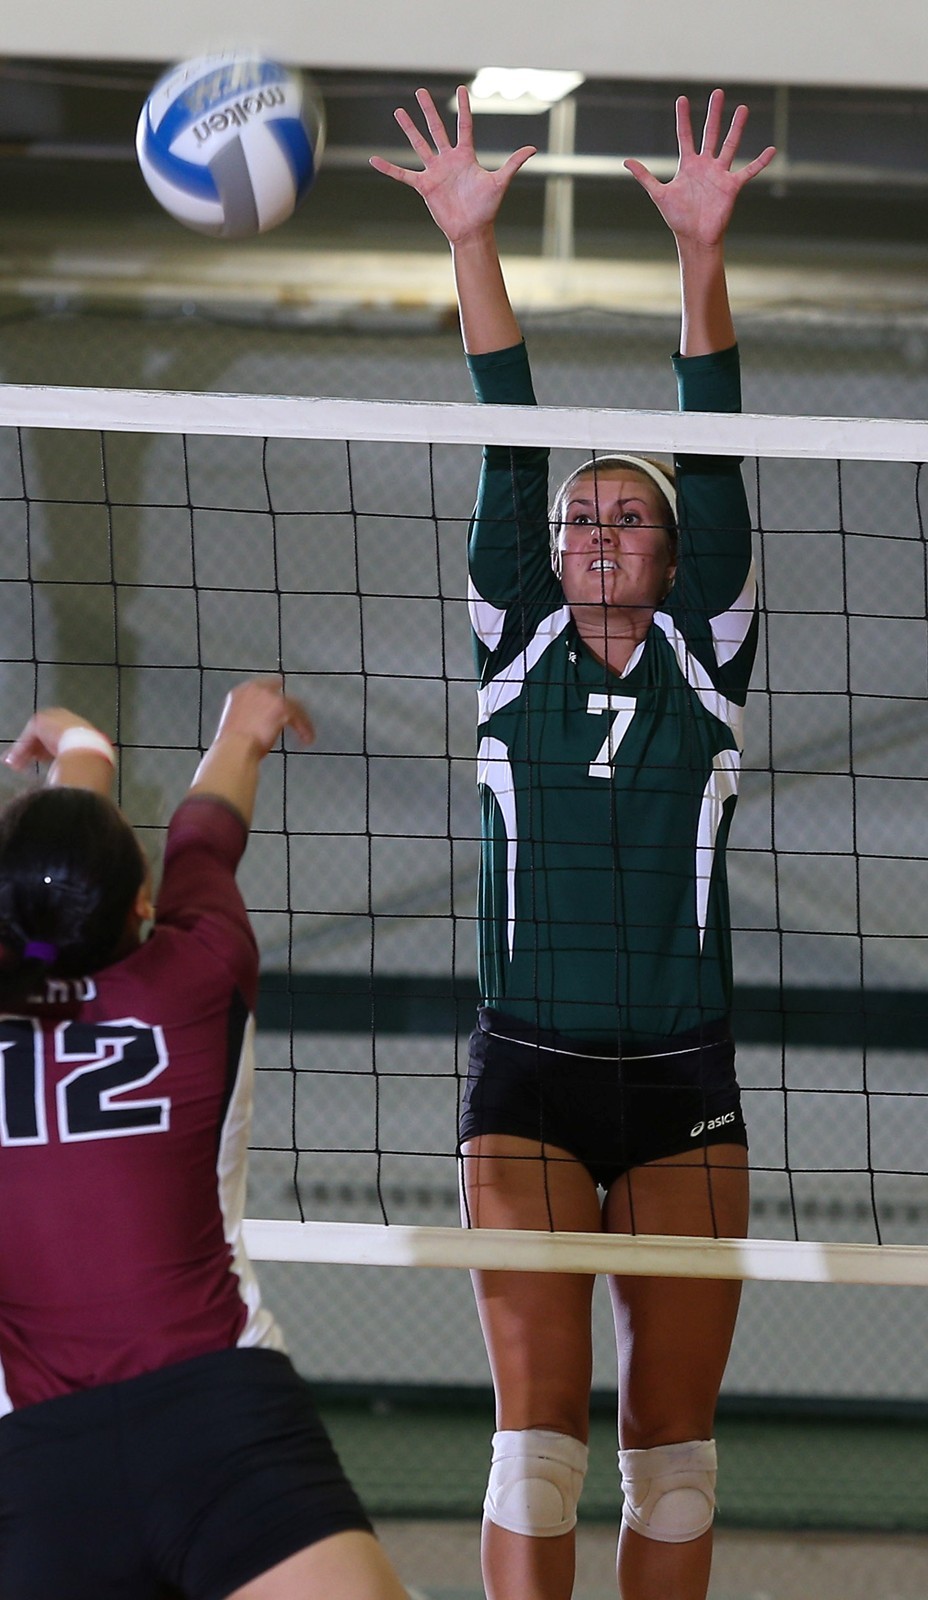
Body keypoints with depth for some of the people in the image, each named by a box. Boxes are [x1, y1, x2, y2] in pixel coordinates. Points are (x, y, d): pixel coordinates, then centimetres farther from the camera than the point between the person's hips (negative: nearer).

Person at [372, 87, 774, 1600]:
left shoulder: (706, 655, 7)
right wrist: (472, 241, -9)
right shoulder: (516, 652, 7)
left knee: (673, 1437, 2)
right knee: (539, 1423, -9)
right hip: (529, 1080, -1)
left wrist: (703, 254, -14)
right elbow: (508, 455, -1)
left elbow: (713, 463, -3)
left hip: (684, 1086, 1)